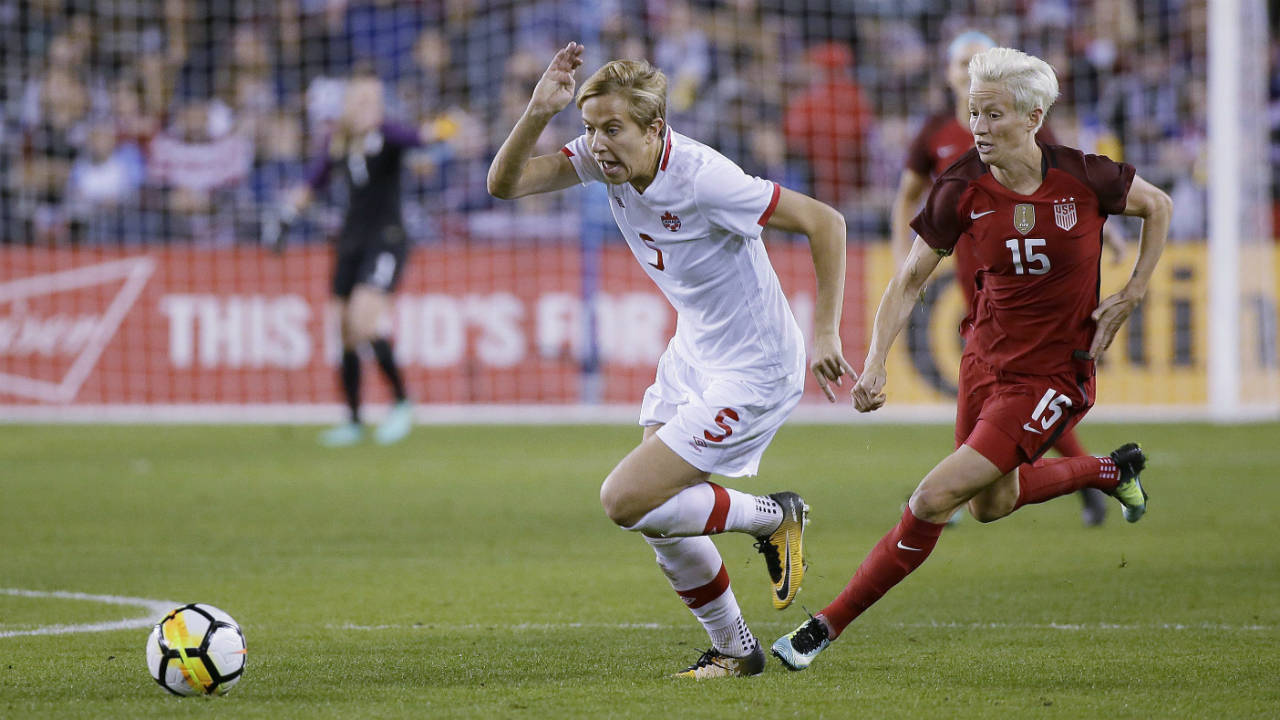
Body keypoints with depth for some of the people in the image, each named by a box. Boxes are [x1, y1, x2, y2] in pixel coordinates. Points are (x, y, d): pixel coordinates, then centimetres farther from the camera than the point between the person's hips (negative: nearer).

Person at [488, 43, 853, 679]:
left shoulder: (703, 177, -28)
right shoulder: (605, 158, -7)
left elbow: (824, 222, -22)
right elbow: (504, 183, -8)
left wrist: (825, 333, -21)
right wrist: (538, 112, -25)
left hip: (753, 370, -8)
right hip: (692, 354, 8)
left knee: (626, 501, -14)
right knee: (658, 519, 8)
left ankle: (774, 517, 7)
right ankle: (733, 649, 29)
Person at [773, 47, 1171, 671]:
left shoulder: (1082, 176, -17)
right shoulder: (962, 190, -12)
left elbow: (1158, 206, 2)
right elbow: (910, 279, -5)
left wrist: (1131, 297, -4)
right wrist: (874, 363, -17)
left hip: (1054, 373, -5)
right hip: (986, 356, 5)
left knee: (934, 500, -14)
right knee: (989, 504, 24)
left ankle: (830, 623, -4)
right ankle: (1112, 470, 48)